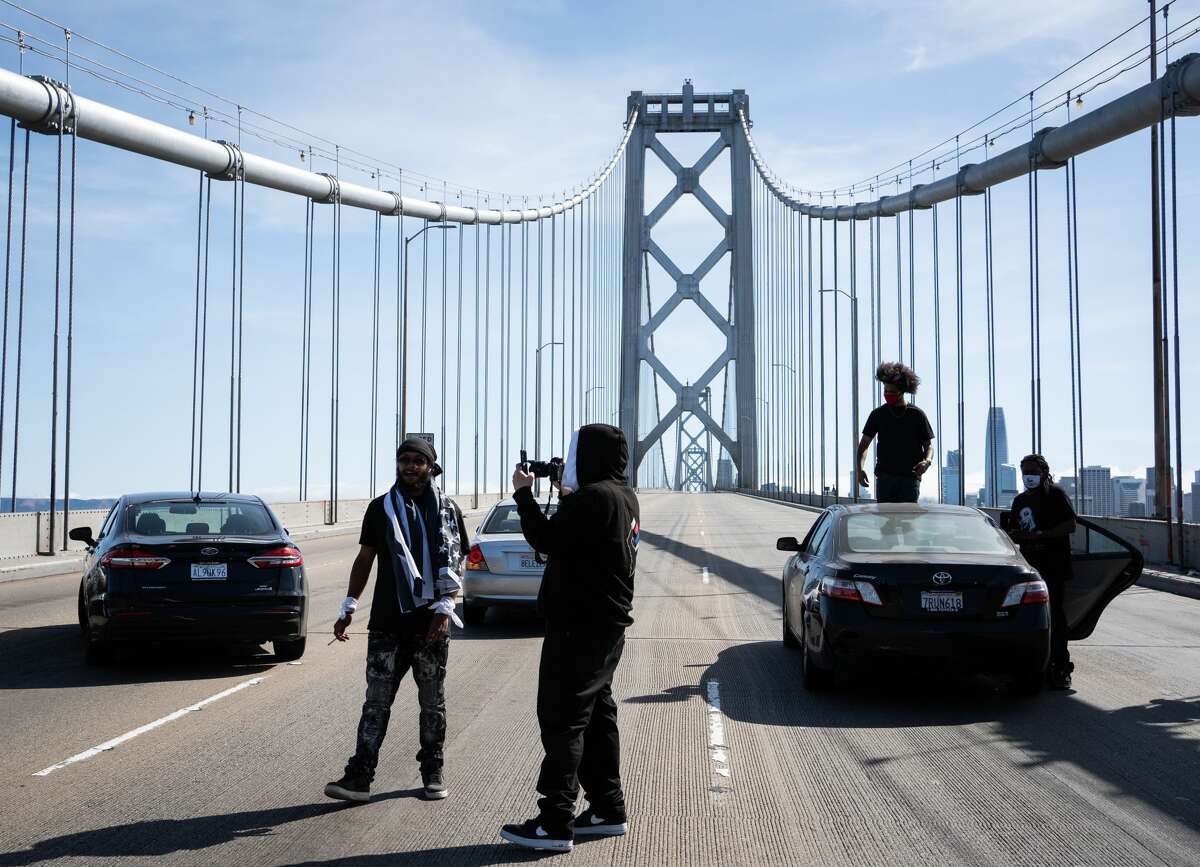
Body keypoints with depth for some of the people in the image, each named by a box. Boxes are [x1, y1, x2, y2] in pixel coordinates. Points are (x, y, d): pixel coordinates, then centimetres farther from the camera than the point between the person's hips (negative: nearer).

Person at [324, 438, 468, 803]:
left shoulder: (448, 510, 4)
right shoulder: (381, 508, 7)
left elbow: (455, 563, 2)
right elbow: (365, 559, 10)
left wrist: (444, 608, -10)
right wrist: (348, 608, 4)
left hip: (430, 623, 0)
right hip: (387, 623, 1)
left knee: (432, 702, 9)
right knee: (376, 701, -2)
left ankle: (433, 772, 21)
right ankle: (359, 776, -2)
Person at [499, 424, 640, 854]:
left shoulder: (596, 497, -20)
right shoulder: (624, 497, 13)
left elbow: (547, 539, -20)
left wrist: (523, 493, -8)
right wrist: (566, 495, 12)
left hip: (580, 625, -10)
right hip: (606, 623, 10)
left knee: (562, 719, -7)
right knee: (596, 714, 16)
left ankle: (555, 823, -5)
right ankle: (607, 810, 22)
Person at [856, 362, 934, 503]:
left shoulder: (917, 415, 5)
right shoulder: (878, 414, 9)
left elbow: (929, 445, 9)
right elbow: (864, 443, 13)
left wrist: (927, 461, -14)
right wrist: (860, 468, -4)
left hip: (909, 477, -2)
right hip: (884, 477, 2)